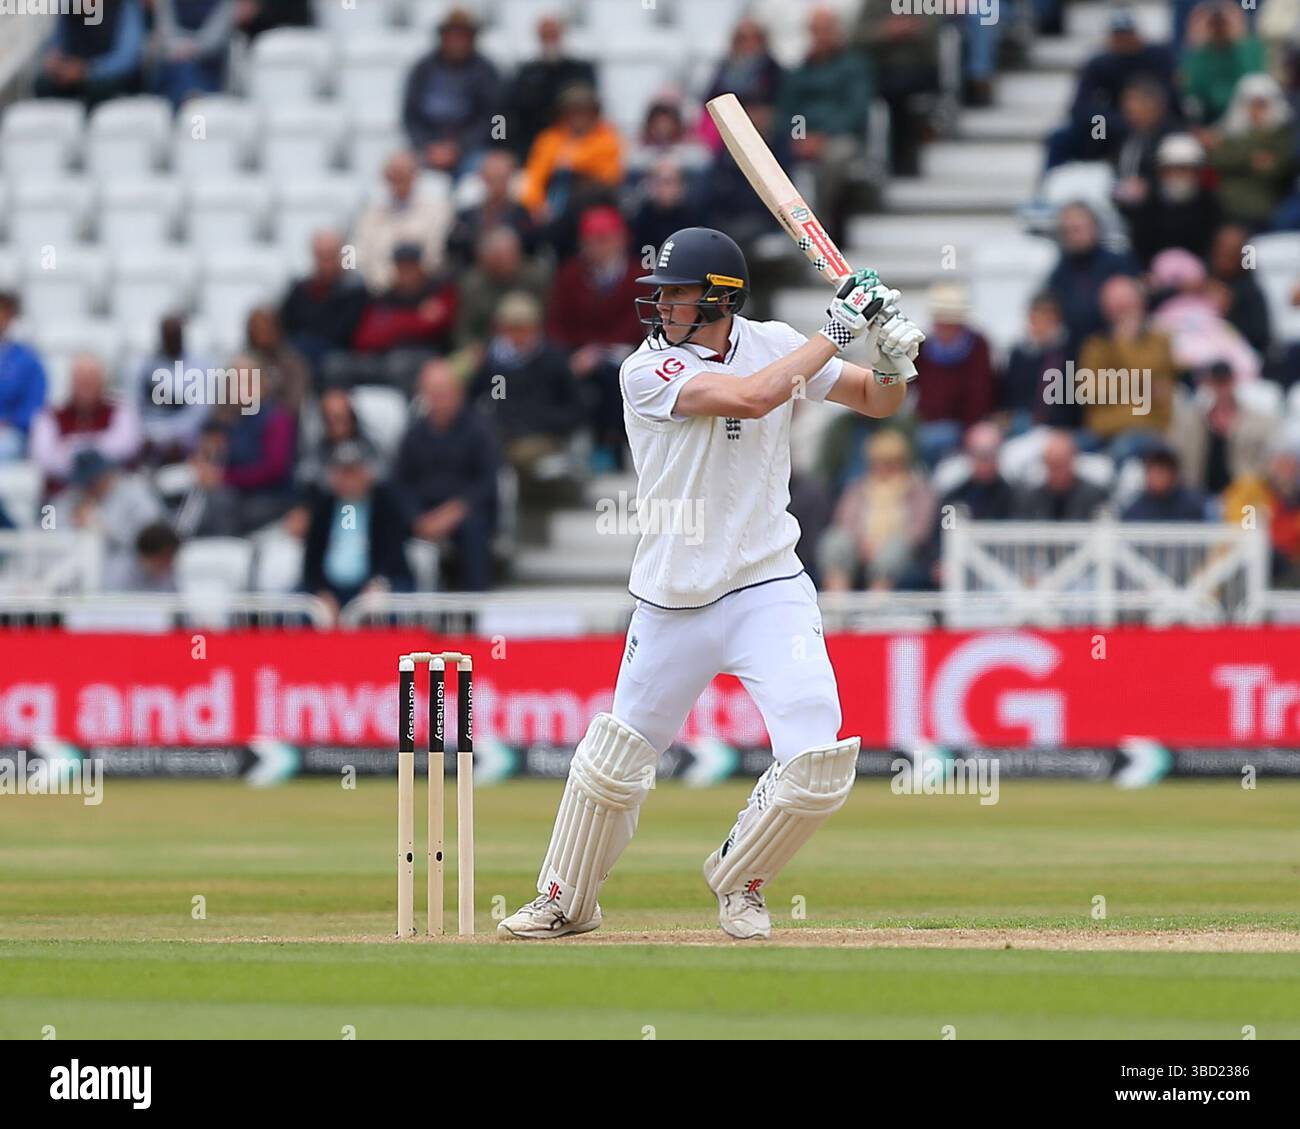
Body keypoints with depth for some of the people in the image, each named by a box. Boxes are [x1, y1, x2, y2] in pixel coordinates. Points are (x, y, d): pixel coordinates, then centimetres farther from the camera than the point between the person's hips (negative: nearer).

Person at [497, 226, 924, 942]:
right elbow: (748, 398, -26)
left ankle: (739, 878, 13)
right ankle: (564, 902, 32)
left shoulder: (771, 344, 1)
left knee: (818, 768, -14)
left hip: (767, 590, 1)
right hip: (672, 605, -1)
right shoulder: (647, 371, -11)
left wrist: (891, 359, -14)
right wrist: (836, 331, -22)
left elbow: (878, 401, 9)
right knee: (614, 760, 9)